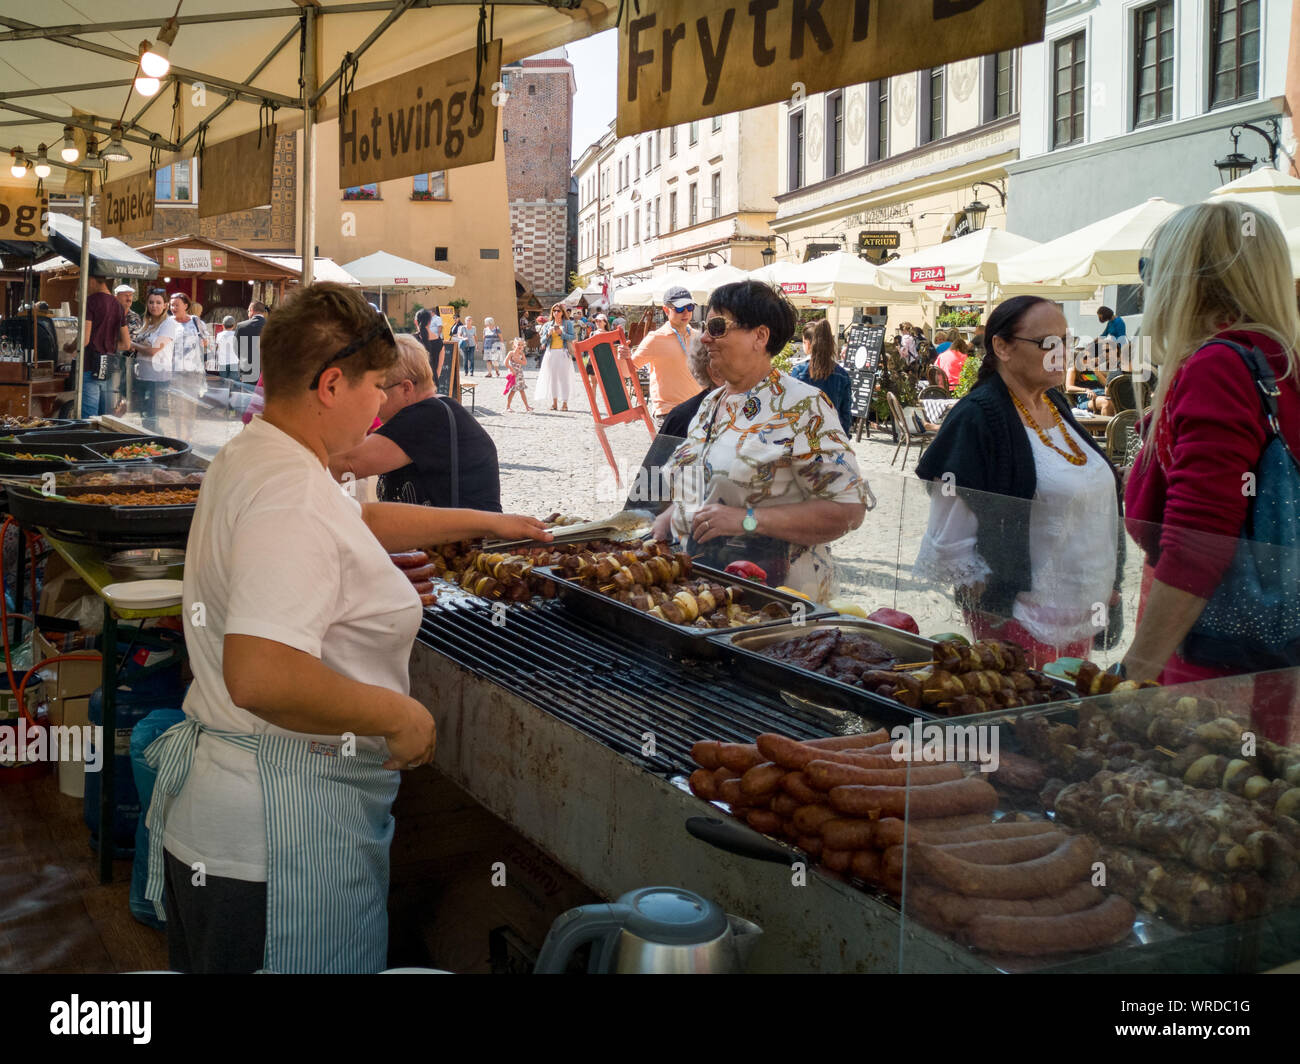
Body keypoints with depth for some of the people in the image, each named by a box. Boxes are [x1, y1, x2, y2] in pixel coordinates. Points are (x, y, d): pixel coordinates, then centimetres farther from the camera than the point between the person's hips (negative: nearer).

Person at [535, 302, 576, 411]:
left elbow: (572, 337, -4)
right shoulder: (548, 325, 15)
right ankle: (554, 401, 7)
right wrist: (548, 334, -7)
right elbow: (542, 341, 10)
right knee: (552, 377, 1)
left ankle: (565, 402, -4)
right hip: (551, 353, 3)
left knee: (564, 377, -7)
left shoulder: (568, 324, 8)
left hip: (563, 353, -3)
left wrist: (561, 332, -14)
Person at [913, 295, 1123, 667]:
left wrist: (1104, 586, 16)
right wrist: (988, 602, -14)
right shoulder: (977, 417, -16)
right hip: (1021, 618, -8)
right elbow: (949, 534, -17)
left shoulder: (1055, 405, 10)